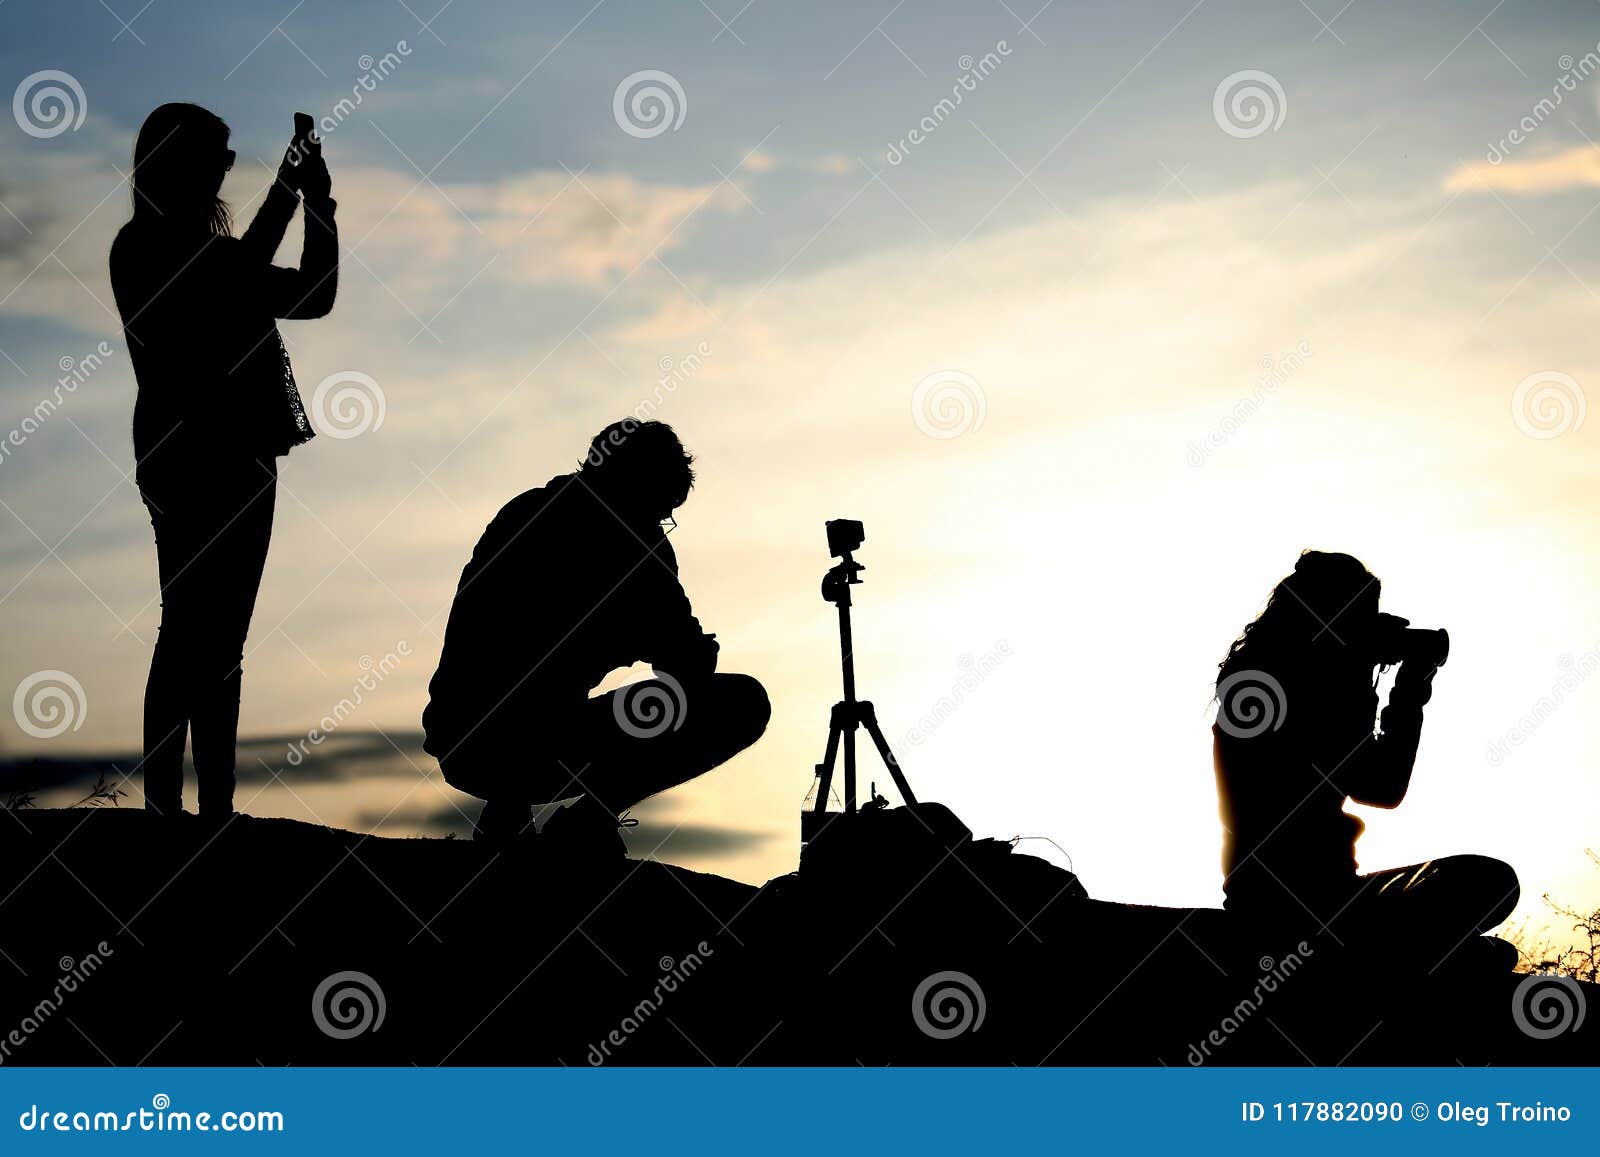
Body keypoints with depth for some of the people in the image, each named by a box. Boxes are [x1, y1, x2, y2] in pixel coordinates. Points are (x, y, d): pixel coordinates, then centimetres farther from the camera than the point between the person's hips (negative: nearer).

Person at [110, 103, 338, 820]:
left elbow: (314, 296, 23)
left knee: (219, 639, 7)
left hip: (239, 461, 9)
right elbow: (234, 279, -22)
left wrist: (319, 205, 17)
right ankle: (164, 809, -11)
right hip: (188, 459, -9)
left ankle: (216, 813, 9)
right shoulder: (145, 249, -9)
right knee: (192, 633, -11)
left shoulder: (212, 253, 17)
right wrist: (287, 196, -14)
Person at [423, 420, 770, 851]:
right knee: (744, 703, -3)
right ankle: (588, 818, -8)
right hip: (540, 750, -8)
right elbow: (690, 669, 1)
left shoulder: (521, 512, 19)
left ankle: (502, 815, 23)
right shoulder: (629, 540, 0)